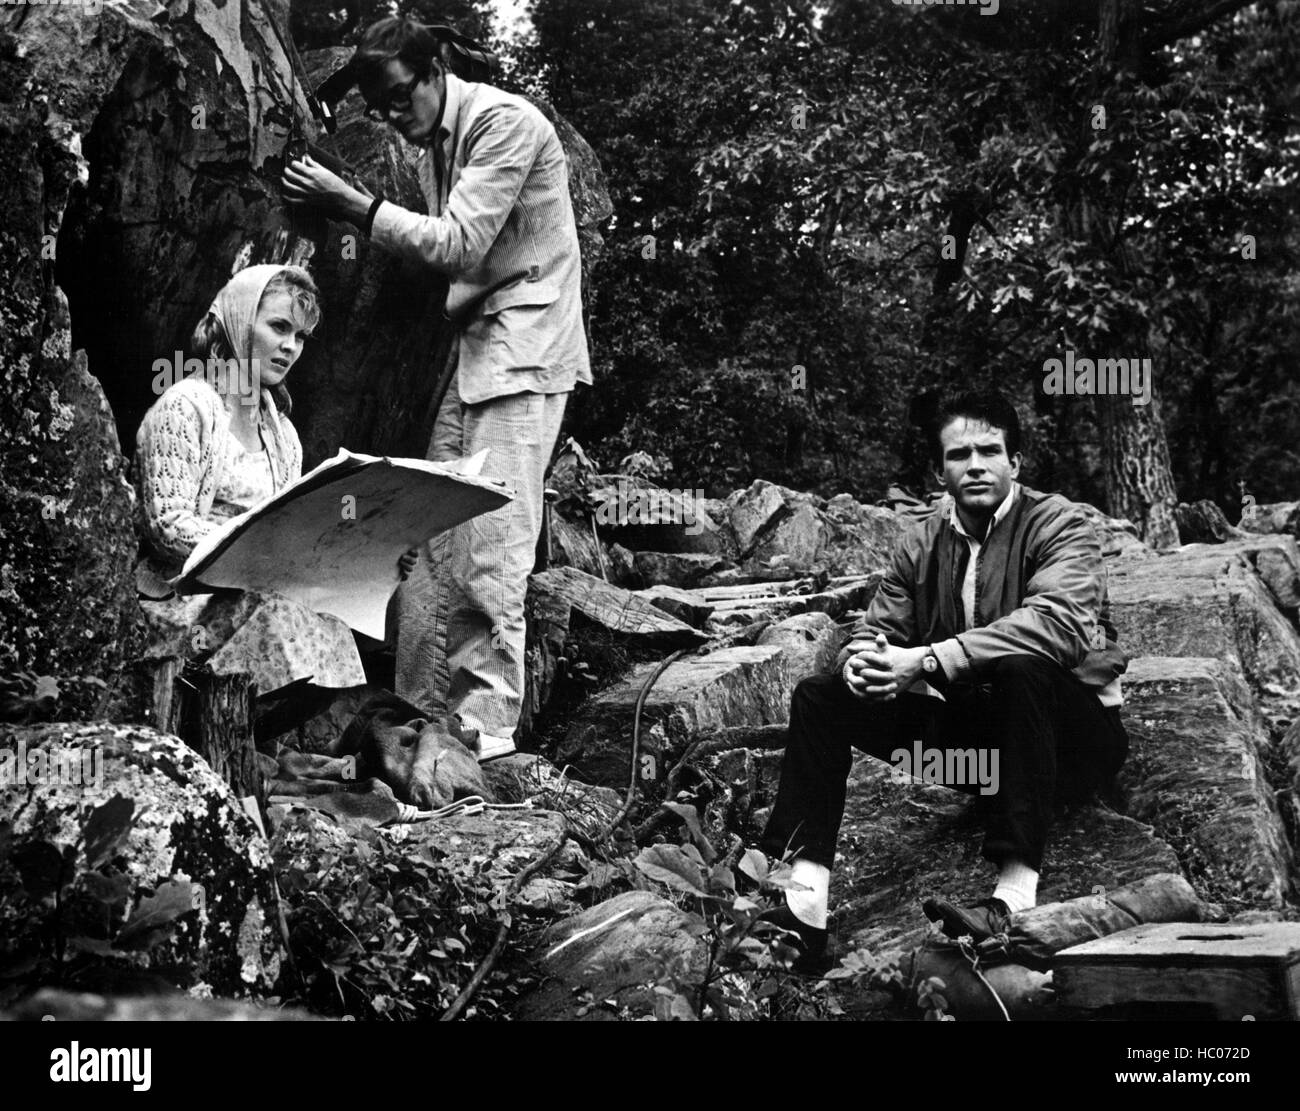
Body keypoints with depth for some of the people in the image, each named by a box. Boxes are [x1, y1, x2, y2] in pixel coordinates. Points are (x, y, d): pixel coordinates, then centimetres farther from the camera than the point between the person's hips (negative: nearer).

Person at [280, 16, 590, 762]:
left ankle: (488, 726, -8)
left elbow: (460, 245, -20)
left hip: (524, 351, -9)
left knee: (489, 551, -12)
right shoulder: (435, 140, 13)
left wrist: (351, 204, -21)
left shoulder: (504, 123, -13)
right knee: (433, 540, 5)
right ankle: (421, 716, 10)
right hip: (470, 350, 9)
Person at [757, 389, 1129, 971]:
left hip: (1072, 735, -5)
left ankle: (1015, 897, -43)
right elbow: (878, 626, 8)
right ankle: (804, 905, -19)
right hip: (966, 734, 5)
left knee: (1022, 666, -38)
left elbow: (1059, 622, -28)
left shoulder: (1058, 525, -10)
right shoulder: (921, 544, 8)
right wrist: (864, 659, -21)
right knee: (820, 697, -6)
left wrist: (930, 660, -36)